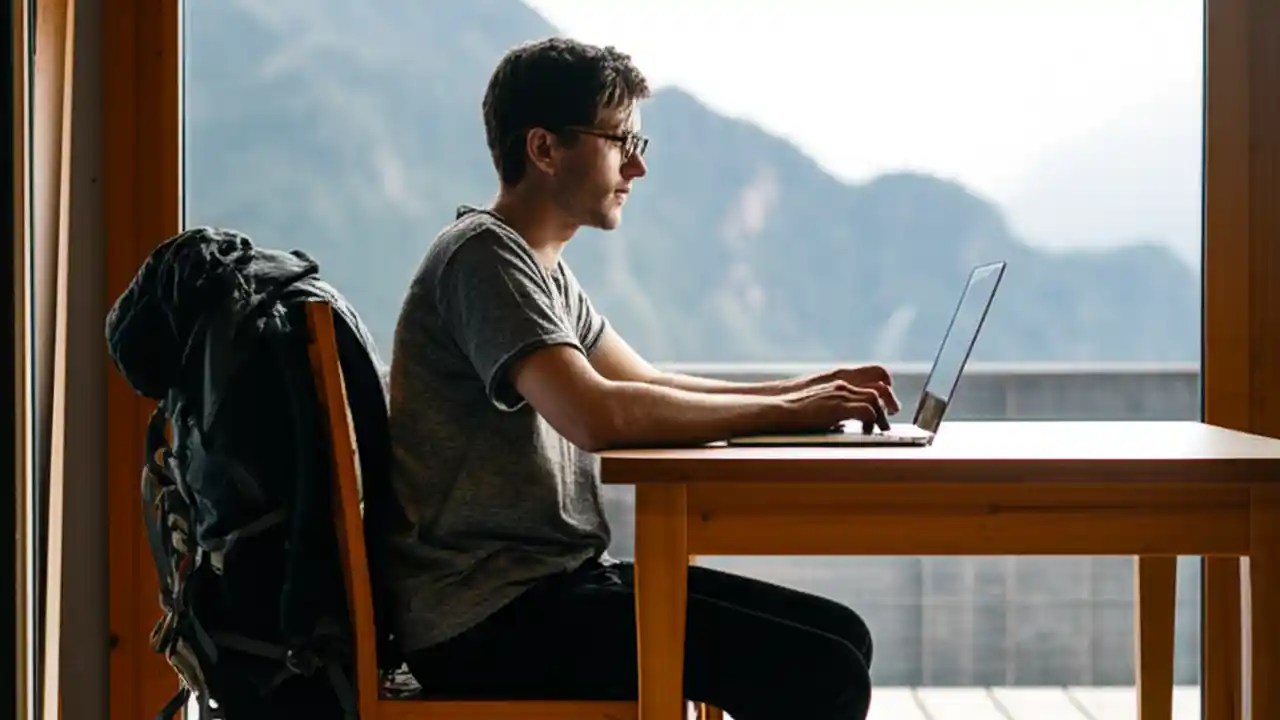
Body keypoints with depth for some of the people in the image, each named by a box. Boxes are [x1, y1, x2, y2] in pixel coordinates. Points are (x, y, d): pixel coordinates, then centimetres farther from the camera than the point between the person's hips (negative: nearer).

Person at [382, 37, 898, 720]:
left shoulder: (545, 269, 18)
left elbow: (648, 386, 23)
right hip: (485, 618, -10)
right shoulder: (484, 255, -14)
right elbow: (597, 416, -27)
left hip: (553, 580, 10)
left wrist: (805, 389, 7)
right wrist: (782, 412, -17)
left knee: (841, 637, 5)